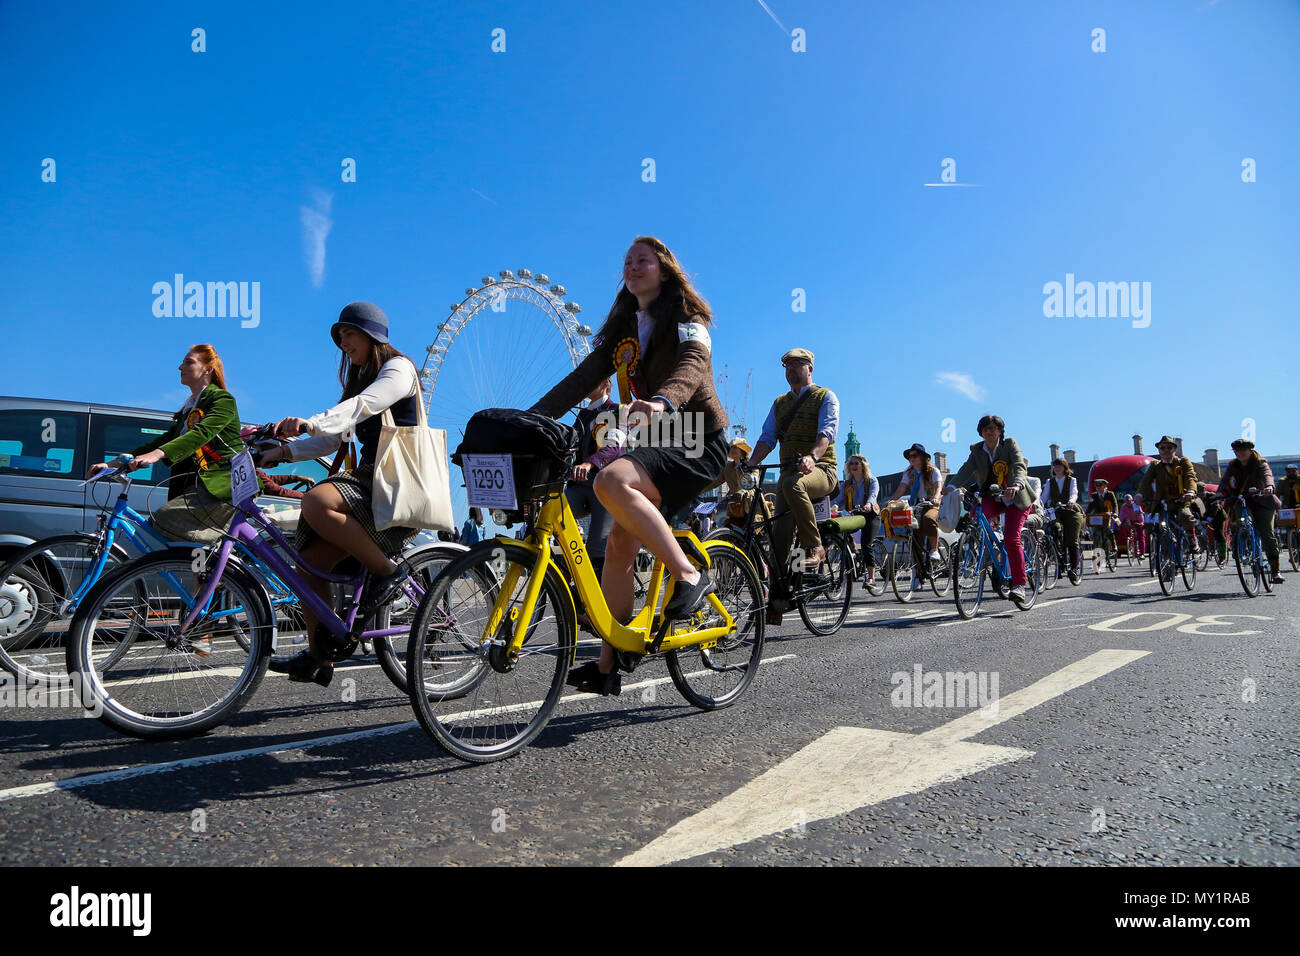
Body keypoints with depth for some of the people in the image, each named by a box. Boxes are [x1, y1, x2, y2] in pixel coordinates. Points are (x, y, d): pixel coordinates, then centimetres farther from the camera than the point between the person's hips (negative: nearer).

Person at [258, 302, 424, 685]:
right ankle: (317, 658, 4)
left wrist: (313, 422, -39)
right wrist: (285, 451, 3)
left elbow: (364, 404, -24)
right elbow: (333, 438, 17)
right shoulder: (361, 379, 24)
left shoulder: (398, 368, -2)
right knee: (310, 561, -5)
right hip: (369, 479, 8)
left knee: (317, 502, -33)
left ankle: (387, 571, -18)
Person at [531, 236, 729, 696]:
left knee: (611, 481, -32)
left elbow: (693, 364, -26)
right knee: (619, 542, -2)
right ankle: (607, 665, 5)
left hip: (696, 440, -7)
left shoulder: (686, 320, -5)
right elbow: (584, 377, 7)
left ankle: (690, 575, -24)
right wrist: (530, 417, -7)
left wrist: (663, 401, -49)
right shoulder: (623, 329, 15)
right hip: (655, 442, 7)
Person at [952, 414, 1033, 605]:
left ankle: (1019, 584, -9)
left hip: (1015, 498, -3)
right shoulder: (977, 450, 1)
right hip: (992, 498, 3)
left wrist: (1017, 485, -45)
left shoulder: (1009, 444, -7)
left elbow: (1020, 466, -23)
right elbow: (967, 469, -13)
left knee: (1011, 538, -17)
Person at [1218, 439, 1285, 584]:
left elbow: (1267, 475, -25)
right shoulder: (1233, 466, 8)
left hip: (1262, 503, -3)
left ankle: (1276, 570, -7)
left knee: (1268, 536, -10)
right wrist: (1220, 494, -27)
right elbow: (1224, 481, -5)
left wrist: (1269, 486, -48)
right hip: (1241, 503, 3)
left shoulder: (1260, 463, -3)